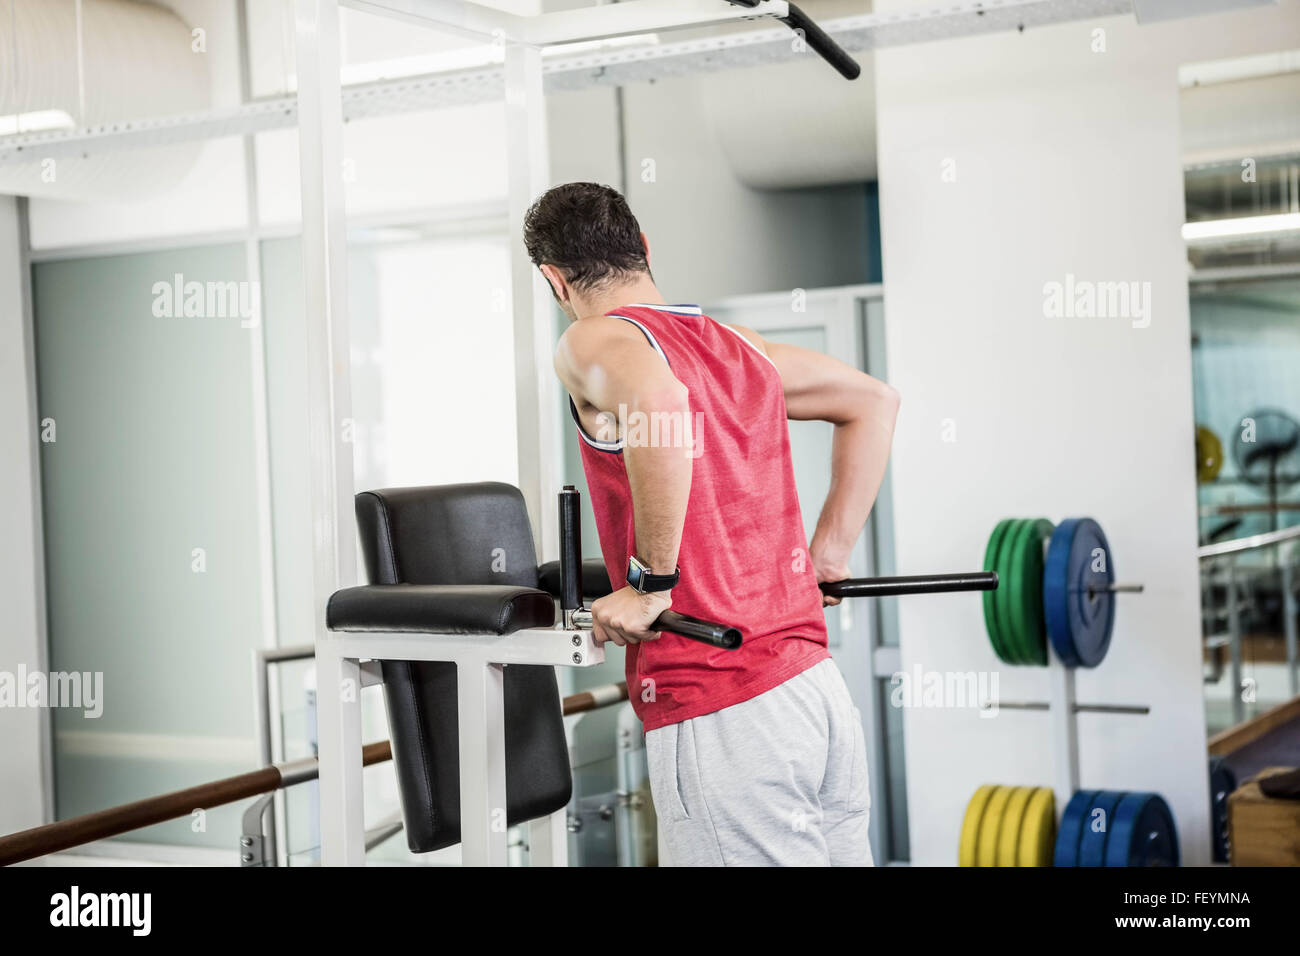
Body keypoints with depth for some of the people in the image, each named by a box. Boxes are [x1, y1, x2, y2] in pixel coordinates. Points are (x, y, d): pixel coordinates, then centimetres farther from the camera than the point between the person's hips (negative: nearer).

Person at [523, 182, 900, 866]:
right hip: (820, 686, 8)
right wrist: (827, 556, 23)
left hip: (718, 713, -8)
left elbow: (658, 398, -29)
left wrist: (651, 581, -20)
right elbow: (873, 401, 26)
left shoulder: (592, 342, -5)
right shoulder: (738, 345, 17)